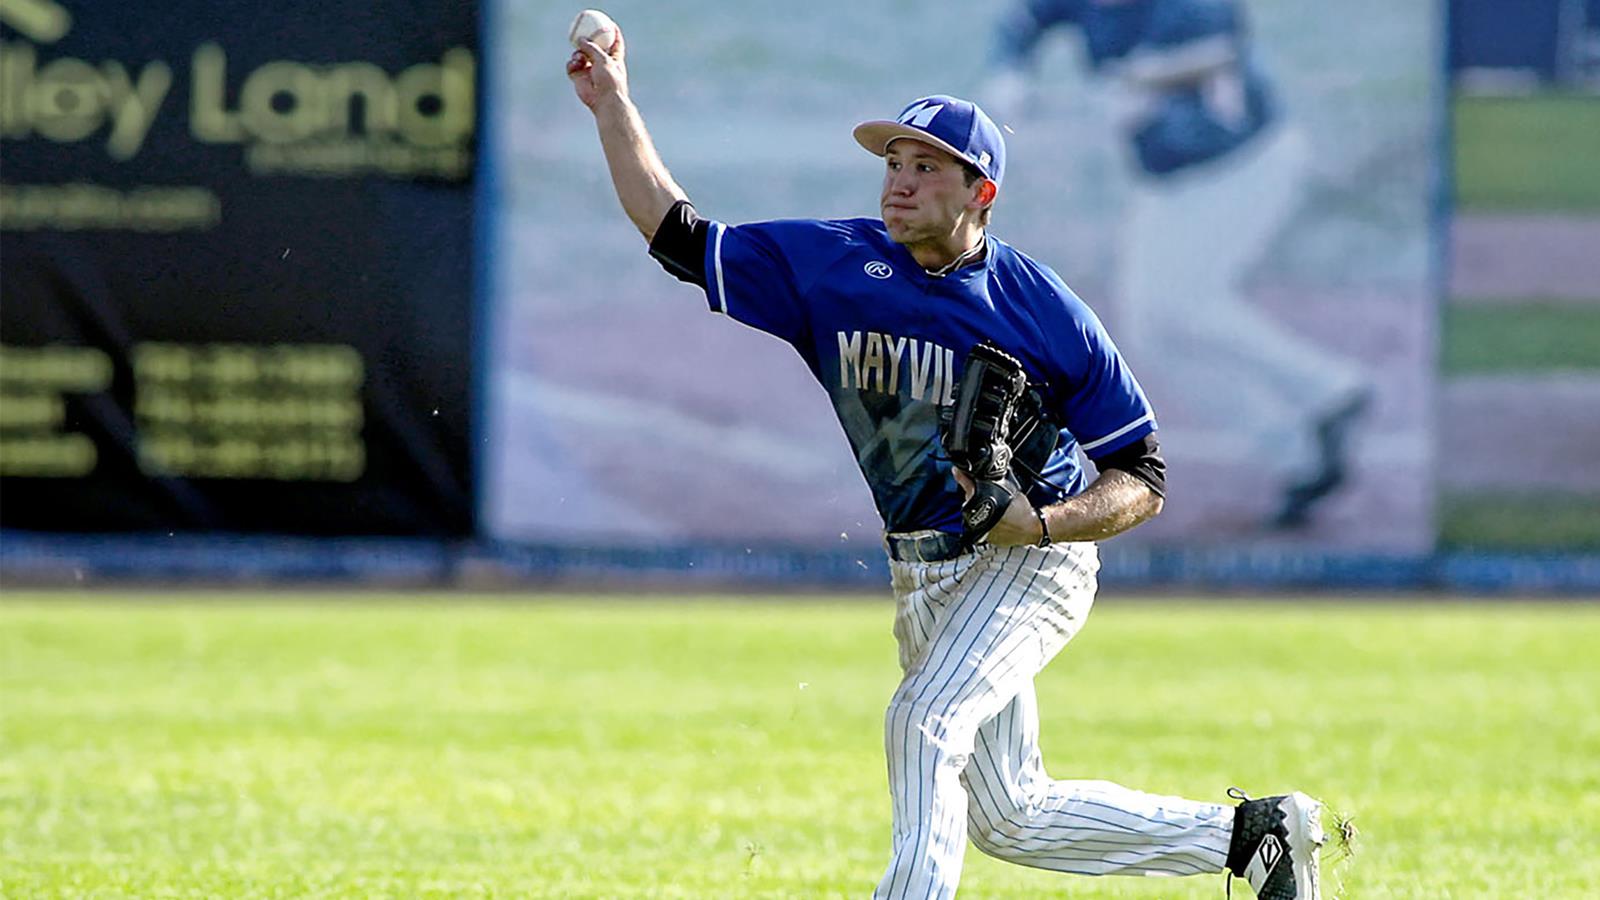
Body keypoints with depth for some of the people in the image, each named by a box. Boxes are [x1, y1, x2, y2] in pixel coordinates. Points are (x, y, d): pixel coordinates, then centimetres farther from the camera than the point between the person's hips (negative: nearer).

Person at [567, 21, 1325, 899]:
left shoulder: (1044, 312, -16)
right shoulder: (829, 263, -5)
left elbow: (1142, 480, -12)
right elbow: (676, 234, -2)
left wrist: (1044, 522, -28)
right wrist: (612, 104, -9)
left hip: (1031, 564, -6)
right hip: (919, 579, 6)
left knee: (925, 720, -29)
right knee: (1008, 818, 12)